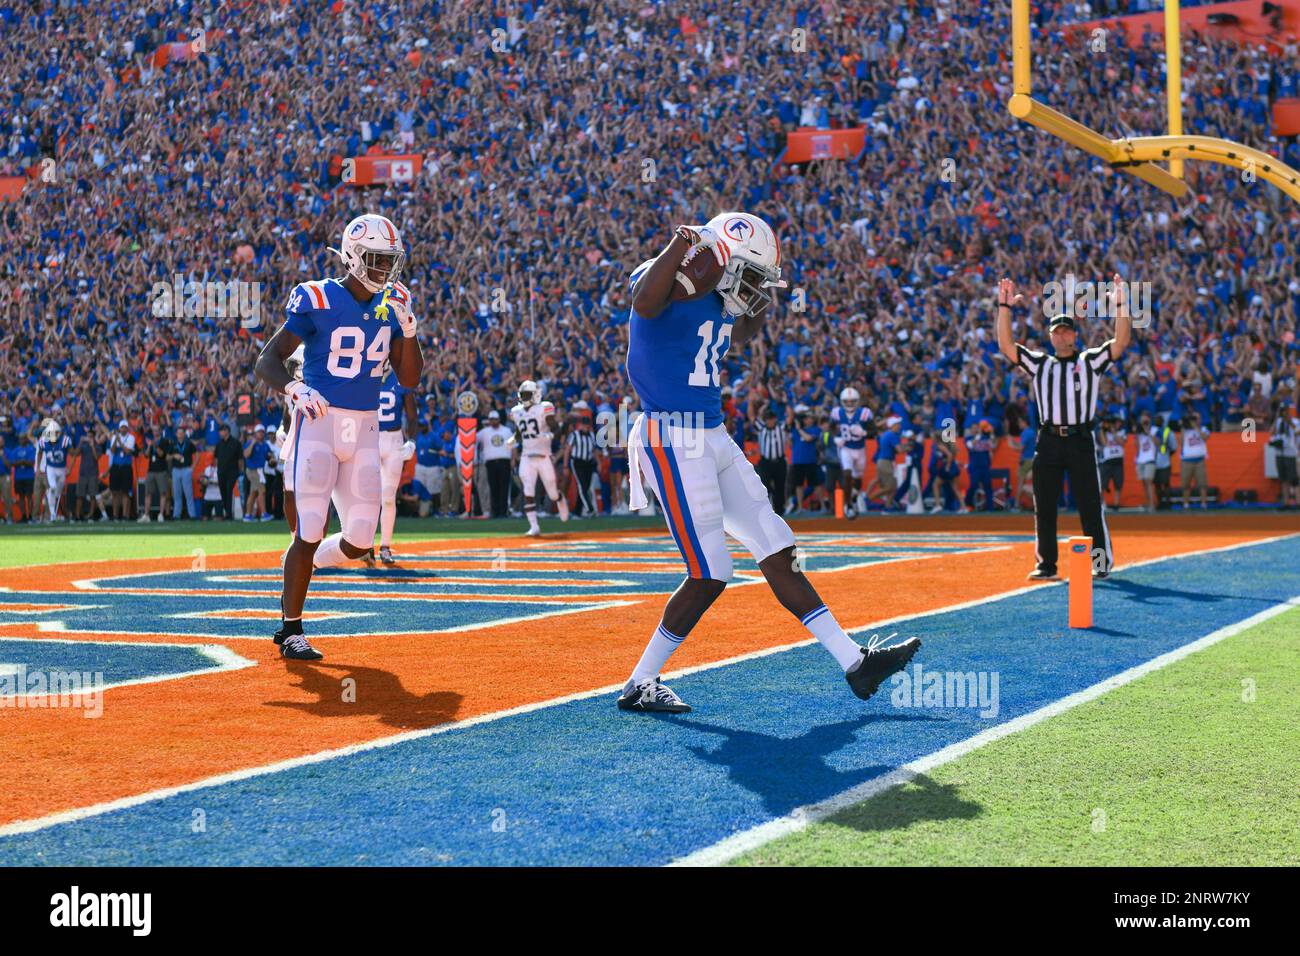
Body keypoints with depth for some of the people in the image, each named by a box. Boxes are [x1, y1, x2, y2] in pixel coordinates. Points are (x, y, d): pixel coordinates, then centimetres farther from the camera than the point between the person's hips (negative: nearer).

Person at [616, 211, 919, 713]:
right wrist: (682, 244, -35)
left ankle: (854, 662, 16)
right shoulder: (673, 284, -15)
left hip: (714, 440, 10)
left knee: (778, 552, 10)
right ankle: (639, 685, 6)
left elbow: (737, 336, 35)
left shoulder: (717, 300, 12)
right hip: (673, 442, -10)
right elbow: (644, 301, -41)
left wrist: (760, 307, 17)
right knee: (710, 575, -8)